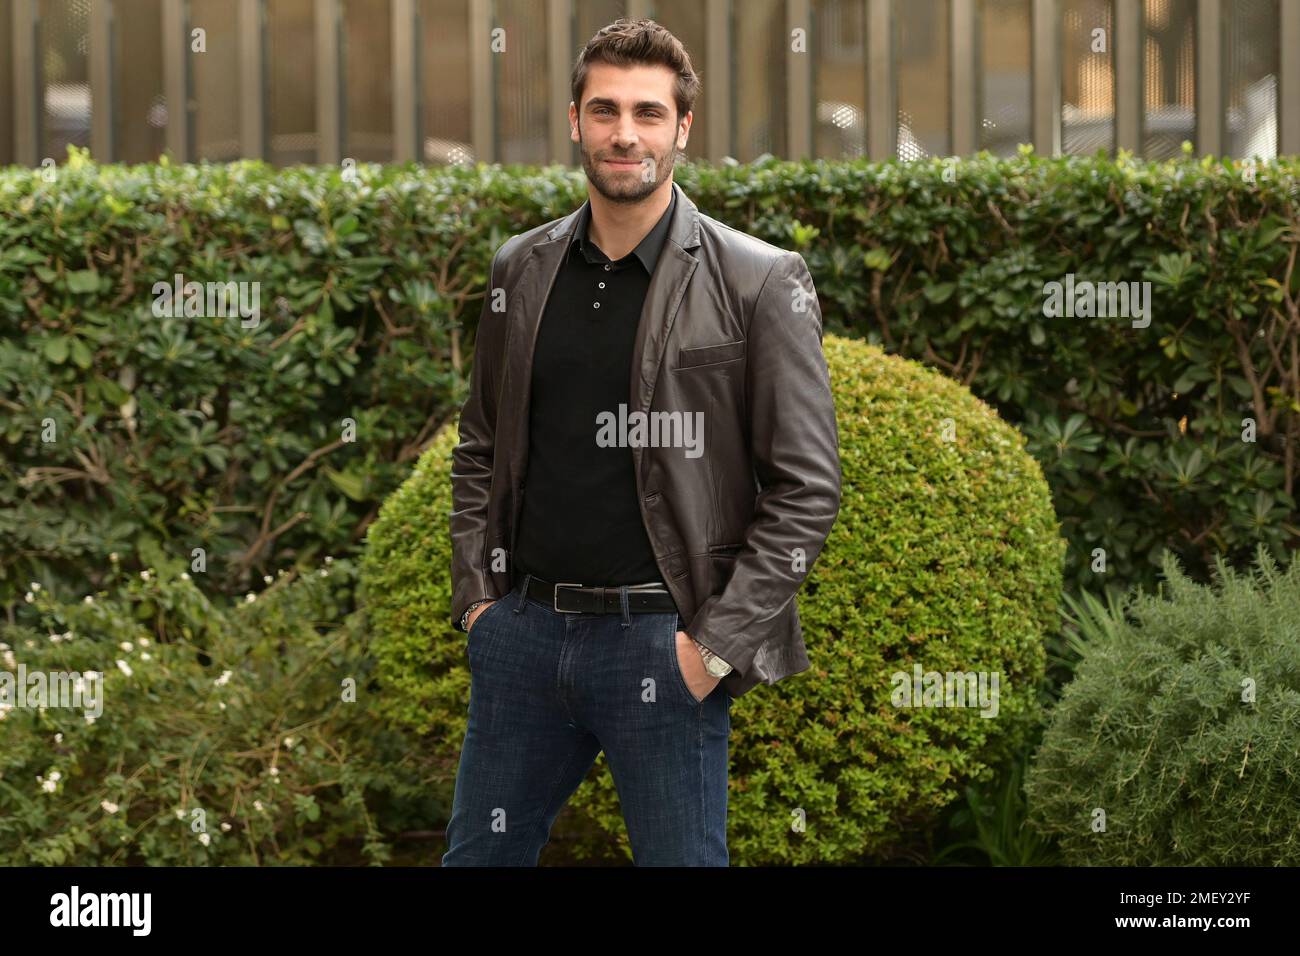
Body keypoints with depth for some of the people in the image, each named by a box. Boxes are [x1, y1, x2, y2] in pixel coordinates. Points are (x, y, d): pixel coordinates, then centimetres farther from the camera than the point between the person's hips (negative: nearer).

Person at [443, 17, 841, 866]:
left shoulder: (759, 283, -6)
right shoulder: (521, 270, 9)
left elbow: (807, 486, -8)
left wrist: (715, 644, -12)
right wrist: (476, 596, 6)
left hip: (662, 645, -4)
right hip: (524, 630, 5)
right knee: (477, 855, 12)